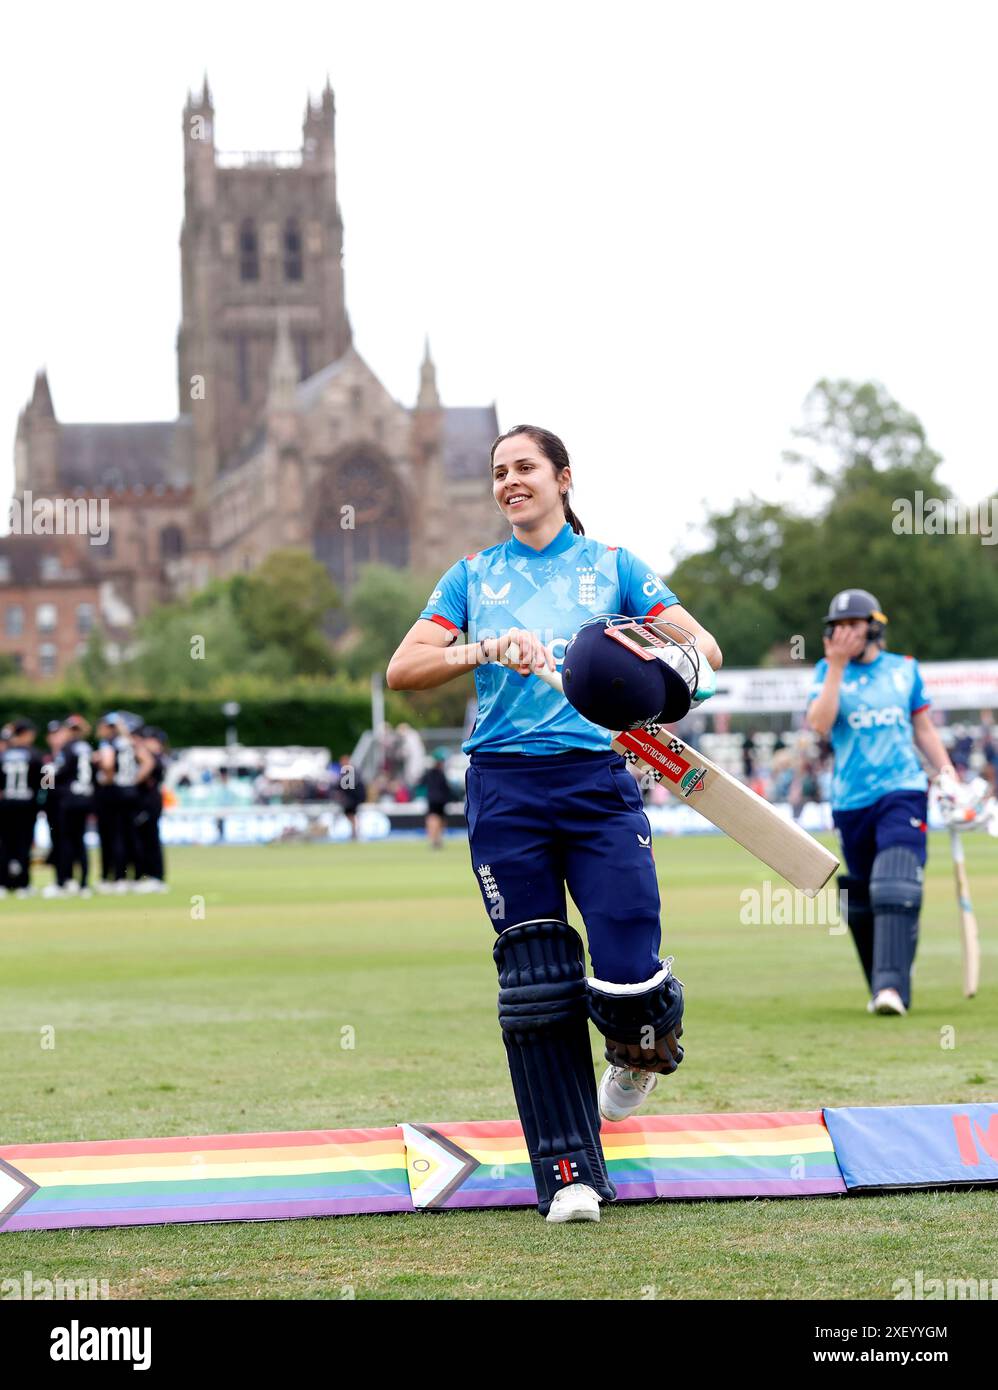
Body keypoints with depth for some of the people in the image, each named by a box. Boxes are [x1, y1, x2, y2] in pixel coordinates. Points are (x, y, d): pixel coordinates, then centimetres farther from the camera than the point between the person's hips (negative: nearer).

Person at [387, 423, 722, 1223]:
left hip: (598, 782, -1)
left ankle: (641, 1052, 24)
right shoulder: (473, 578, 14)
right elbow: (402, 670, 3)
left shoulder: (612, 566, 11)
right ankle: (570, 1175, 3)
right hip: (505, 790, 1)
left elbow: (705, 649, 3)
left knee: (628, 976, -13)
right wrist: (484, 651, -14)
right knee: (534, 984, -4)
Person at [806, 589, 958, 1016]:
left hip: (903, 792, -2)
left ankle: (892, 987, -27)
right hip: (851, 801, 2)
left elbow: (923, 728, 18)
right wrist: (836, 667, -14)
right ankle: (881, 987, 24)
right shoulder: (828, 672, 5)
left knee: (896, 889, -19)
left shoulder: (904, 670, 8)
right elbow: (819, 724, -12)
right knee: (862, 900, 9)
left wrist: (945, 771, 5)